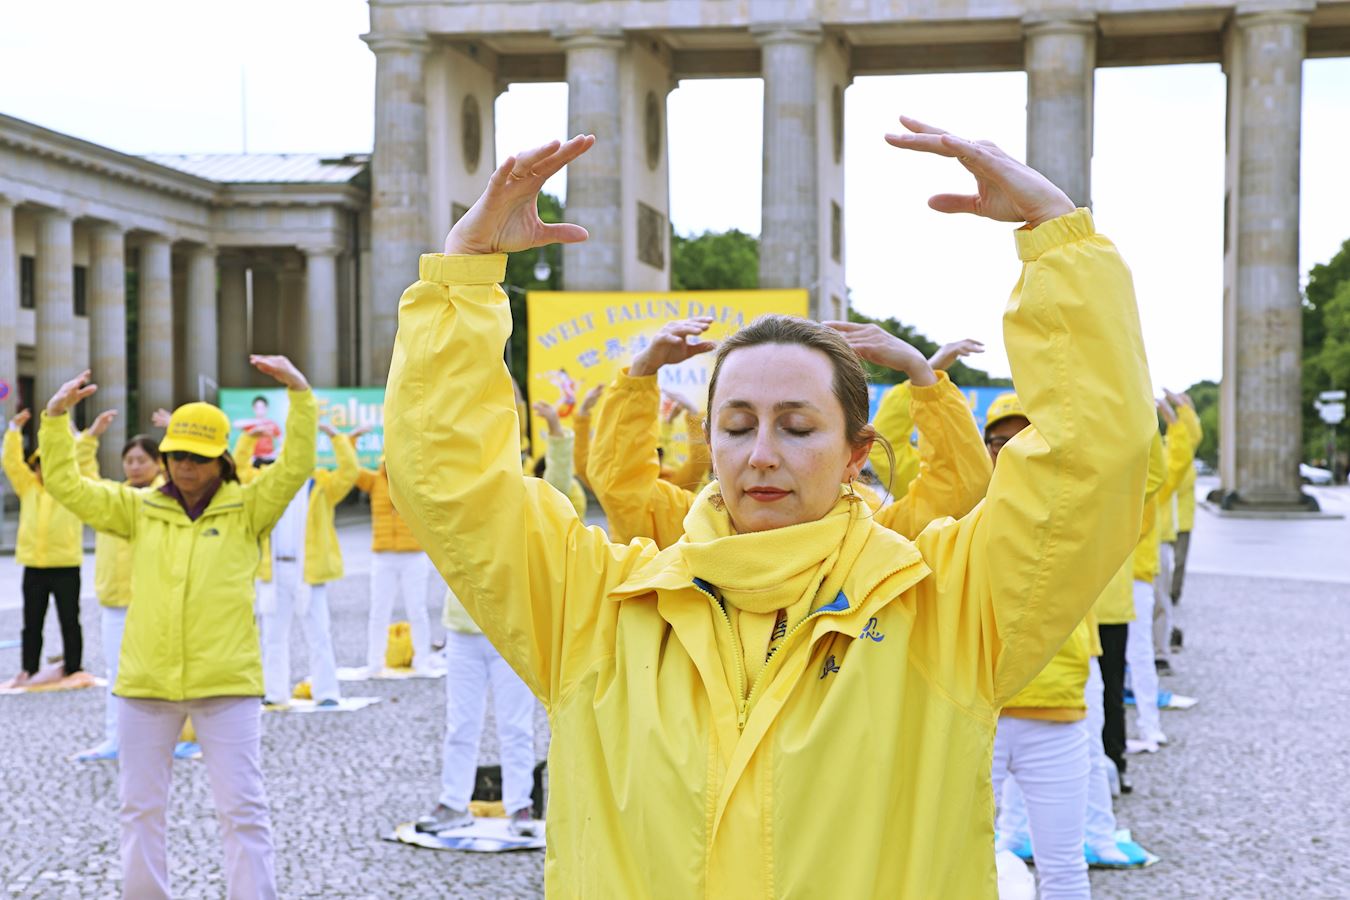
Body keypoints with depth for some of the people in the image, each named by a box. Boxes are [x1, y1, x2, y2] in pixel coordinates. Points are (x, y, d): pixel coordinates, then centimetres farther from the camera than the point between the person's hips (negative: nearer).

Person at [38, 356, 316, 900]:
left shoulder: (246, 510, 1)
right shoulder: (140, 509, 8)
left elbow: (295, 467, -10)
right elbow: (66, 485, 7)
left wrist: (299, 392, -19)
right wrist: (56, 417, -3)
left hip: (226, 683, -3)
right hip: (145, 683, 3)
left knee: (242, 808, 0)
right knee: (140, 807, 14)